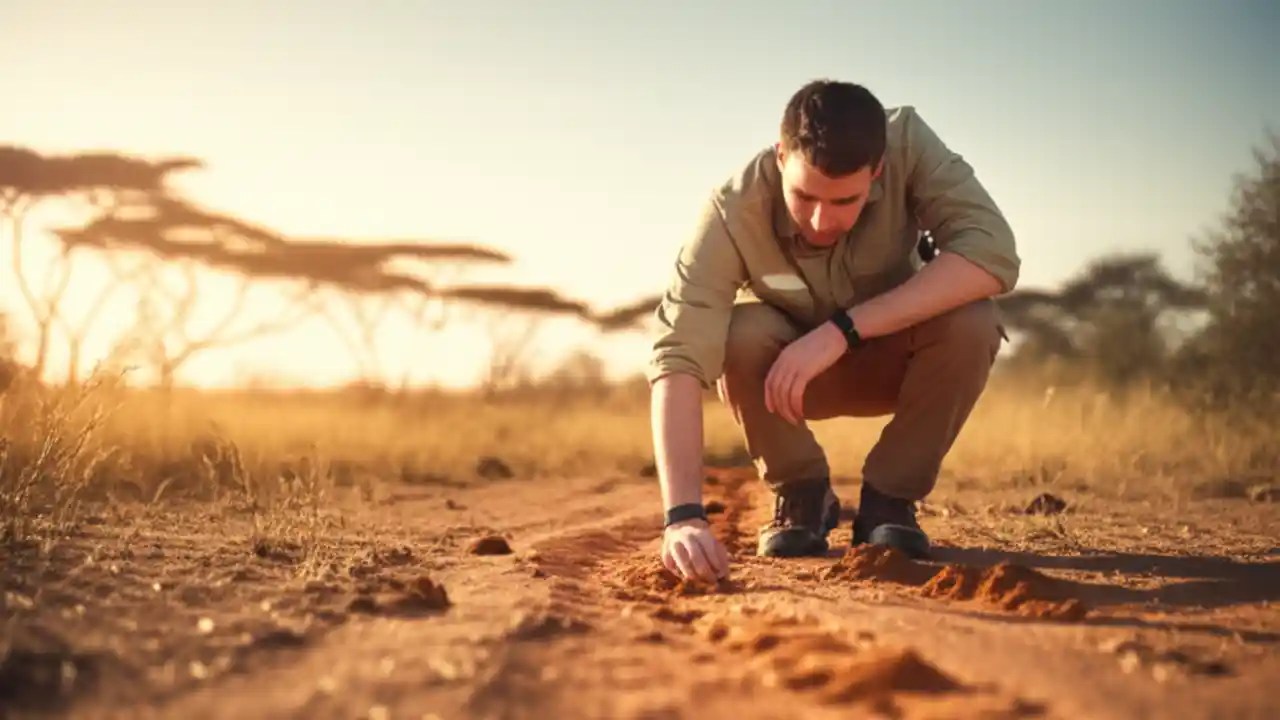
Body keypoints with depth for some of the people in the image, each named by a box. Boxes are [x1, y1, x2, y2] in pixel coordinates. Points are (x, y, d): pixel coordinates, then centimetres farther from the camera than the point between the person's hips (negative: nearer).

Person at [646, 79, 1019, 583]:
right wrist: (684, 516, -54)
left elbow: (994, 255, -40)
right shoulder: (734, 211, -33)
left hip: (891, 359, 1)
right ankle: (801, 494, -6)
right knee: (739, 335, -34)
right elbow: (679, 356, -41)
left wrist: (843, 328, -45)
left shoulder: (909, 144, -29)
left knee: (971, 321, -31)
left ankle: (889, 497, -8)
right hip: (785, 369, 0)